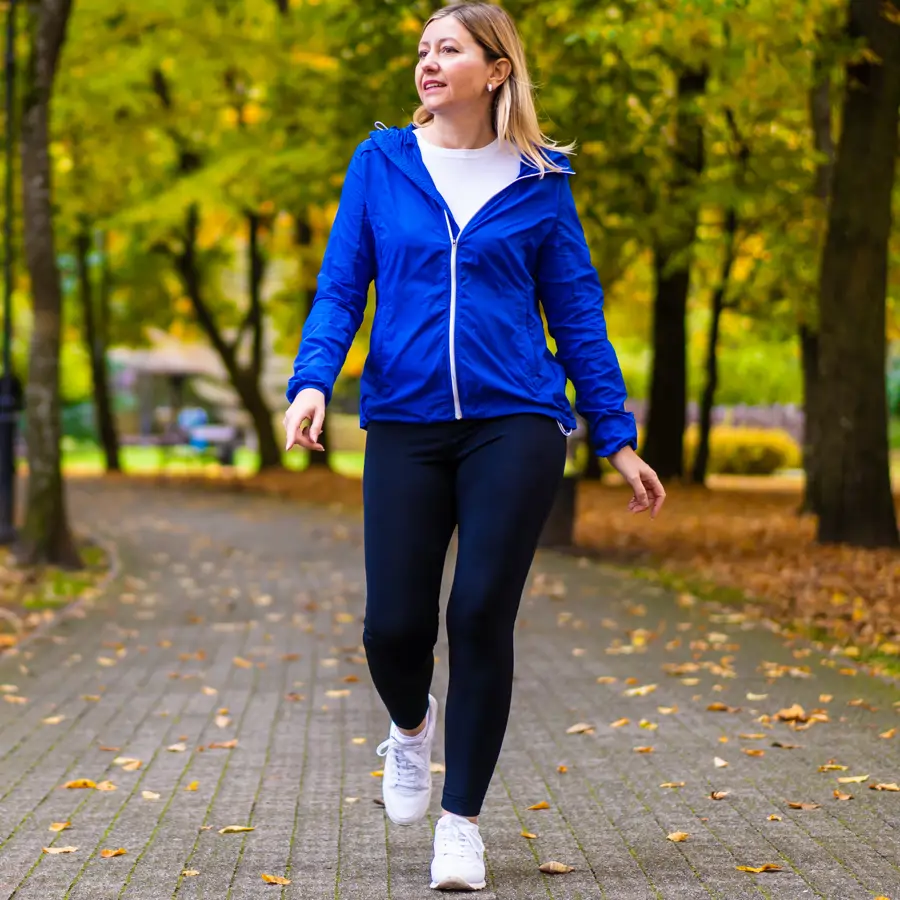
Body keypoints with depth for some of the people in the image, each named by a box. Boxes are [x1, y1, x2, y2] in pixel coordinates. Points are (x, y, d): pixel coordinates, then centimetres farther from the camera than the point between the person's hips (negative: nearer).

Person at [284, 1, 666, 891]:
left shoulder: (539, 182, 6)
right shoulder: (381, 163, 7)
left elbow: (576, 312, 9)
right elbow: (339, 287, 6)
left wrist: (617, 437, 7)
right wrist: (313, 380, -12)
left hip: (514, 423, -1)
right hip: (406, 424, 1)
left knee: (481, 616, -6)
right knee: (394, 625, -4)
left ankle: (460, 820, 11)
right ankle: (411, 725, 34)